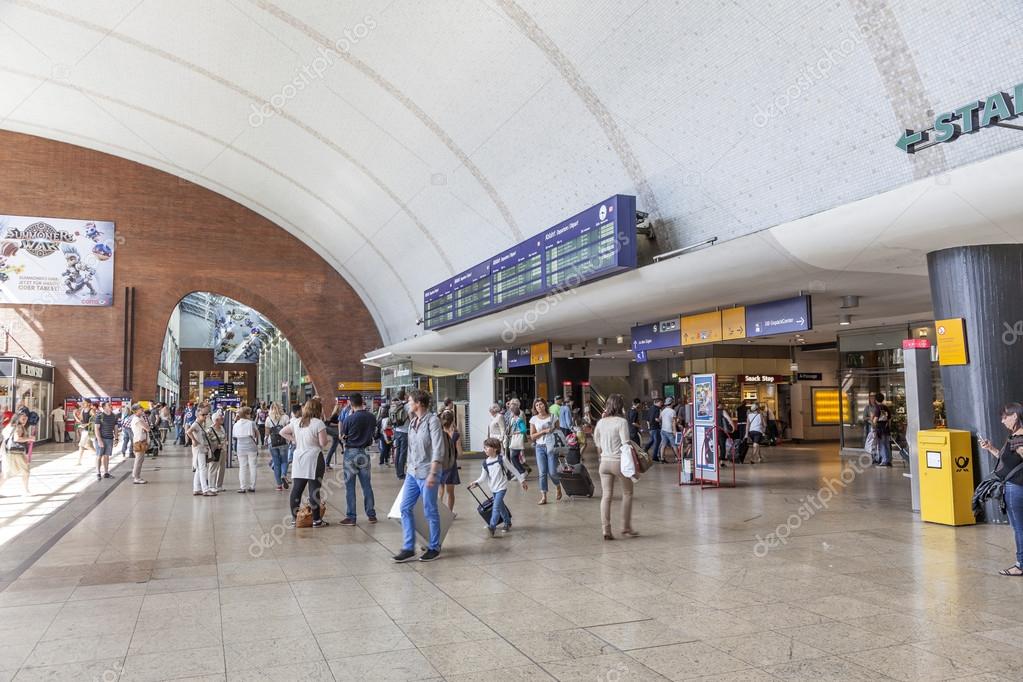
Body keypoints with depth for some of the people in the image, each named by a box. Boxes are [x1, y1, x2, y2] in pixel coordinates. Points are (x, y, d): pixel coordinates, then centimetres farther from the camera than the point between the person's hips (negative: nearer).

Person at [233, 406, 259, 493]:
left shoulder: (236, 424, 1)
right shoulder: (251, 423, -7)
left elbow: (234, 436, 8)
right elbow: (257, 434, -3)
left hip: (240, 448, 2)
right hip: (251, 447, -2)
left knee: (242, 467, 7)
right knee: (252, 466, 6)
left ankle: (243, 487, 5)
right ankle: (252, 486, 8)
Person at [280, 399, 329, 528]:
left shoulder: (296, 422, 8)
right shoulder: (319, 423, -11)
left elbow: (282, 432, 19)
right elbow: (323, 443, -14)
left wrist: (294, 440, 15)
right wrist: (328, 440, 6)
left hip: (299, 458, 6)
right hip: (314, 459, -6)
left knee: (297, 488, 10)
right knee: (314, 490, -3)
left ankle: (294, 518, 16)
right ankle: (316, 520, 2)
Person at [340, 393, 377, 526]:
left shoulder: (350, 419, -16)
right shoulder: (371, 417, -5)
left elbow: (343, 433, 0)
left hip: (351, 452, -4)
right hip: (364, 452, 4)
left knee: (349, 486, 3)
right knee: (367, 485, 12)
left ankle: (350, 517, 6)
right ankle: (371, 515, 17)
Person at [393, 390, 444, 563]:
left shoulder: (432, 420, -12)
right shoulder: (413, 422, 11)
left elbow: (438, 449, -16)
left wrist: (432, 473, -21)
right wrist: (410, 467, 14)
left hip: (427, 474, -8)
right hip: (412, 473, 8)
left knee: (430, 512, 3)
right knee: (405, 508, 5)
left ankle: (434, 548, 17)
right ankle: (408, 548, 13)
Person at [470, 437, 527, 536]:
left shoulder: (502, 459, -12)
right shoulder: (485, 463, 1)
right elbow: (483, 476, 0)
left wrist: (522, 481, -2)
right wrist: (476, 483, -18)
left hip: (501, 487, -6)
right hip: (493, 488, 6)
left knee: (496, 506, -17)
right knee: (501, 507, 17)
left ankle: (492, 526, -19)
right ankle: (508, 523, 33)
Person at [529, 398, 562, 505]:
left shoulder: (552, 417, 4)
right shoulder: (533, 419, 5)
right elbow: (532, 436, 2)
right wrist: (544, 431, -10)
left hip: (551, 447, -1)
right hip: (540, 447, 1)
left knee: (552, 472, -4)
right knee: (542, 473, -2)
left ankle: (558, 486, 27)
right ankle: (543, 497, 2)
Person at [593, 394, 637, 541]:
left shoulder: (601, 422, 5)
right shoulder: (621, 422, -12)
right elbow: (626, 445, -16)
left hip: (604, 462, 5)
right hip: (619, 462, -4)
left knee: (606, 496, 6)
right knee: (627, 493, 13)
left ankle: (606, 530, 2)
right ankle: (626, 528, 18)